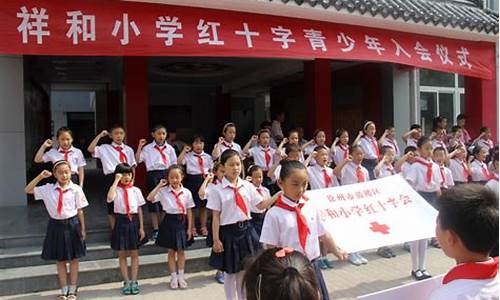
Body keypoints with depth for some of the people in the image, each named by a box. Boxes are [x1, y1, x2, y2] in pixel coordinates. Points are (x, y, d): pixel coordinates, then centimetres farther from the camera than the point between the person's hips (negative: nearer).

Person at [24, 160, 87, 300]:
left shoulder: (76, 189, -7)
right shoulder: (48, 189, -1)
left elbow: (80, 210, -3)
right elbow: (27, 190, 1)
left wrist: (82, 229, -1)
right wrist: (40, 177, -9)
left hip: (72, 224, -2)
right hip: (56, 225, 2)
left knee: (73, 259, 9)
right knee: (59, 260, 12)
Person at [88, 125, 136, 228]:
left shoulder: (128, 149, 10)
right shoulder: (105, 148, 3)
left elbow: (132, 166, 11)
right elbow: (90, 149, -13)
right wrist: (100, 135, -8)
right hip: (111, 178, -2)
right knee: (111, 206, 6)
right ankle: (114, 230, 19)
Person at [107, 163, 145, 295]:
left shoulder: (136, 190, 2)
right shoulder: (116, 189, -4)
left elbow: (140, 210, 5)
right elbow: (110, 198, -29)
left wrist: (141, 228, 1)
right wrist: (116, 180, -22)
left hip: (134, 222, 1)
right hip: (121, 222, -1)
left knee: (134, 254, 7)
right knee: (122, 254, 8)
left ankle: (133, 281, 17)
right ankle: (126, 282, 19)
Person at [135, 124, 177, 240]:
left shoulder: (170, 148, 7)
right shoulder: (147, 148, 1)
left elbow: (174, 164, 10)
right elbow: (137, 160, -5)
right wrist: (140, 147, -12)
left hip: (167, 174, 2)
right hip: (153, 174, -2)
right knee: (153, 200, 0)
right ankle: (155, 229, 9)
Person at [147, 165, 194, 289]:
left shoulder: (186, 192, -2)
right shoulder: (163, 191, -5)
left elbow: (189, 211, 1)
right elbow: (149, 198, -19)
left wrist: (189, 228, -1)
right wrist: (159, 186, -16)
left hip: (182, 222, 1)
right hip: (170, 221, -1)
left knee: (181, 251, 11)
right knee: (171, 251, 9)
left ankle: (181, 277, 23)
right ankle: (173, 278, 21)